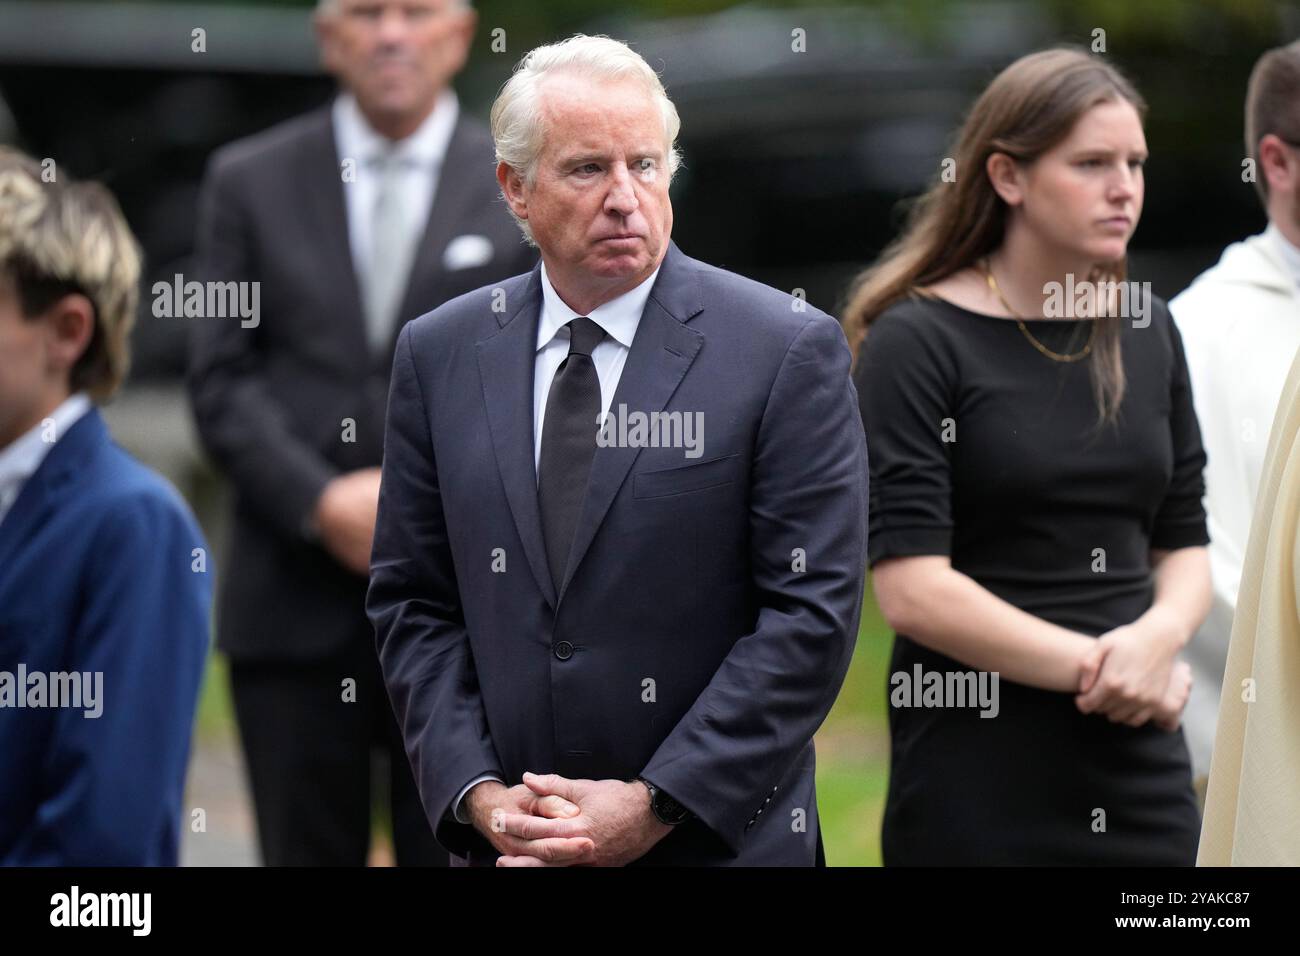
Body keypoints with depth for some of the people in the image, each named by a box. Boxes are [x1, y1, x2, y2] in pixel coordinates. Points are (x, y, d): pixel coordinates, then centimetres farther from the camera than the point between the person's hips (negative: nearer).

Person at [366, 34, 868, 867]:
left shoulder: (788, 351, -7)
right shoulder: (440, 355, 4)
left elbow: (814, 610, -11)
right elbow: (412, 603, 5)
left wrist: (655, 806, -15)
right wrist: (478, 794, -9)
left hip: (715, 838, -3)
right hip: (510, 842, 3)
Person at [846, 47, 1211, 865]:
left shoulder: (1148, 331, 11)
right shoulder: (919, 339, -6)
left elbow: (1185, 546, 14)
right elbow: (911, 589, -13)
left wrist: (1160, 636, -8)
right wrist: (1095, 667, -13)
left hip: (1142, 768, 5)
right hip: (979, 774, -5)